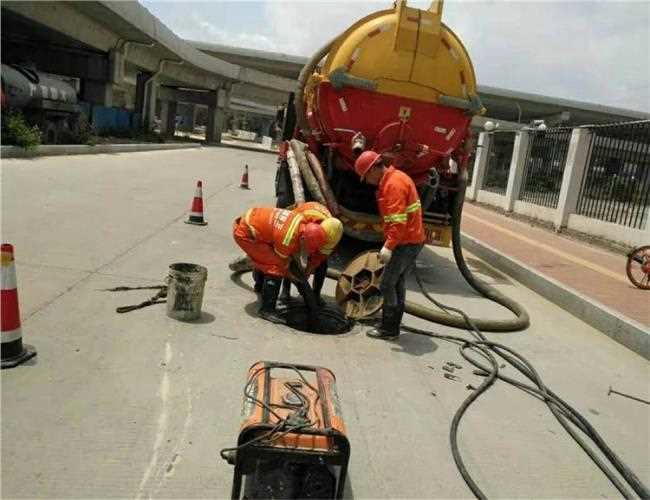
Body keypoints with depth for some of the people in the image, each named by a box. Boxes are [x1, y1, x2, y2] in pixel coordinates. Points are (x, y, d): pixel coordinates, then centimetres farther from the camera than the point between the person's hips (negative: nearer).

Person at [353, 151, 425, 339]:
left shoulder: (393, 184, -18)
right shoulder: (395, 177, 14)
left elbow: (398, 221, -26)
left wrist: (388, 246, -26)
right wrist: (390, 243, 16)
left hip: (405, 243, -10)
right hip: (413, 240, 10)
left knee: (387, 284, -3)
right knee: (398, 283, 15)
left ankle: (388, 329, 6)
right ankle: (393, 327, 24)